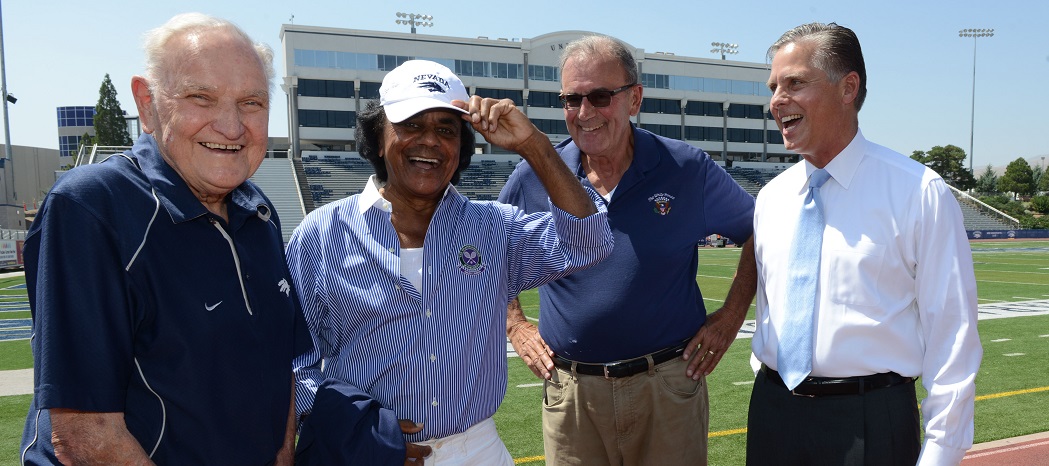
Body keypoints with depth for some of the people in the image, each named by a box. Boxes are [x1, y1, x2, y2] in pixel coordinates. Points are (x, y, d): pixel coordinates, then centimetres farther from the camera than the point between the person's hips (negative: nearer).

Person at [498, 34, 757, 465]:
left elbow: (758, 231, 6)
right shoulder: (534, 177, -2)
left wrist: (732, 315, 1)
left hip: (669, 385, -1)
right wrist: (514, 324, 6)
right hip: (569, 391, 1)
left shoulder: (687, 169, -5)